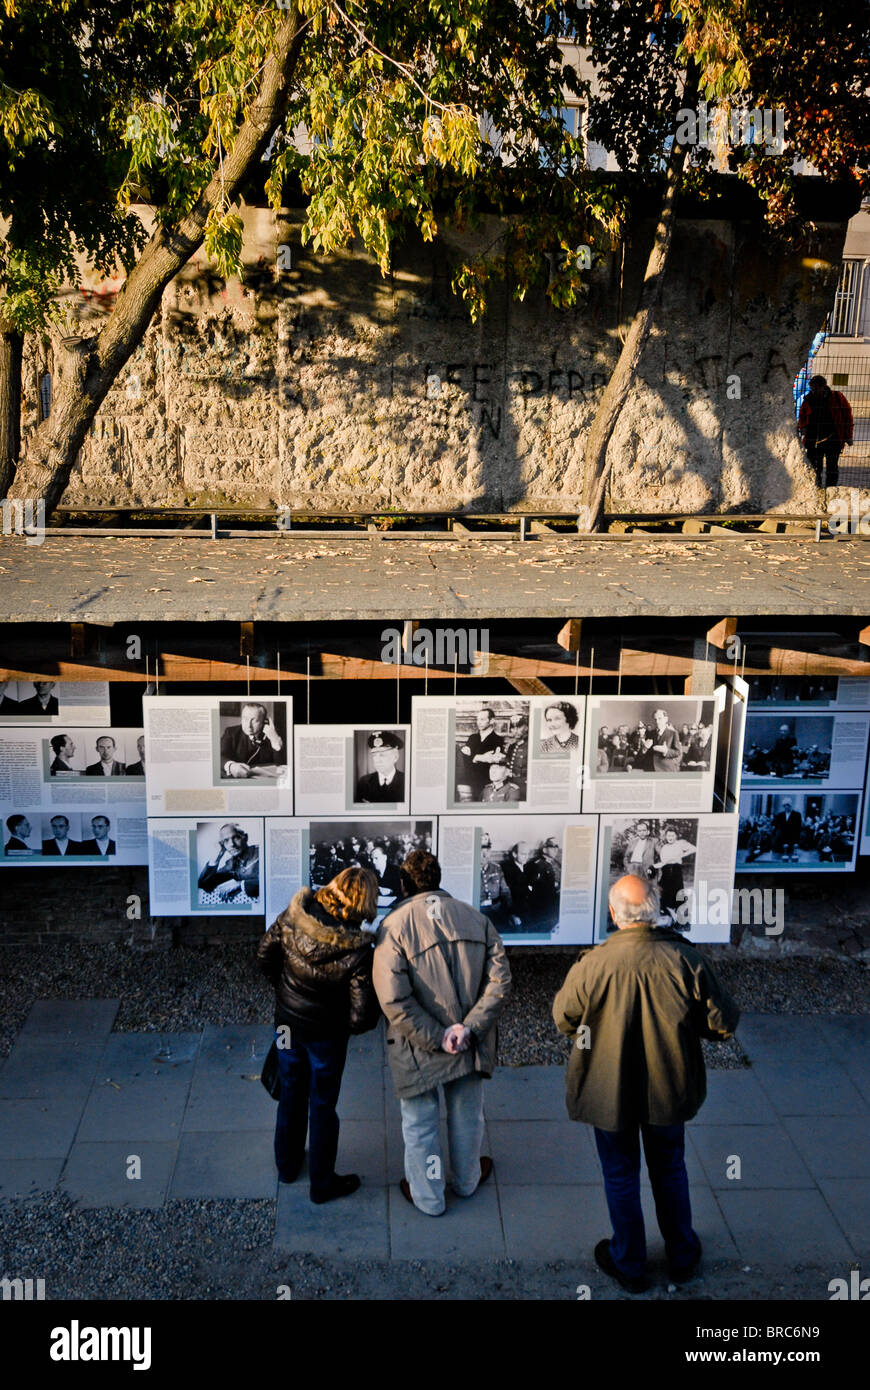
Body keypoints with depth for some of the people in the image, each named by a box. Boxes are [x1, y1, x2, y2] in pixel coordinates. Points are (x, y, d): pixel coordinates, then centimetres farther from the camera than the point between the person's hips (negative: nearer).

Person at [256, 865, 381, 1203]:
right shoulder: (356, 949, -29)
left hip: (287, 1021, 4)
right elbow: (362, 1014, -24)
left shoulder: (294, 914, -19)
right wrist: (352, 1025, -1)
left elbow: (265, 954, -2)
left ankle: (287, 1164, 45)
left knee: (291, 1093, 25)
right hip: (326, 1034, -4)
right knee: (322, 1105, 15)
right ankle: (321, 1184, 32)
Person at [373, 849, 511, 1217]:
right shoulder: (475, 918, -5)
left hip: (418, 1050, -3)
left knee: (420, 1124, 18)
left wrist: (437, 1038, -16)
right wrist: (469, 1027, -14)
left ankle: (427, 1197, 37)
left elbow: (394, 1000, -23)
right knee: (467, 1116, 25)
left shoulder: (394, 927, -16)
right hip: (470, 1047, 3)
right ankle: (467, 1180, 48)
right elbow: (499, 979, -11)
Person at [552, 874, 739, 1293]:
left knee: (621, 1178, 19)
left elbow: (563, 1018, -6)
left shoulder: (593, 966, -25)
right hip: (669, 1090, 2)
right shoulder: (686, 959, -22)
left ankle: (629, 1265, 37)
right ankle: (682, 1257, 43)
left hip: (611, 1092, -2)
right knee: (670, 1171, 25)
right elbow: (724, 1022, -11)